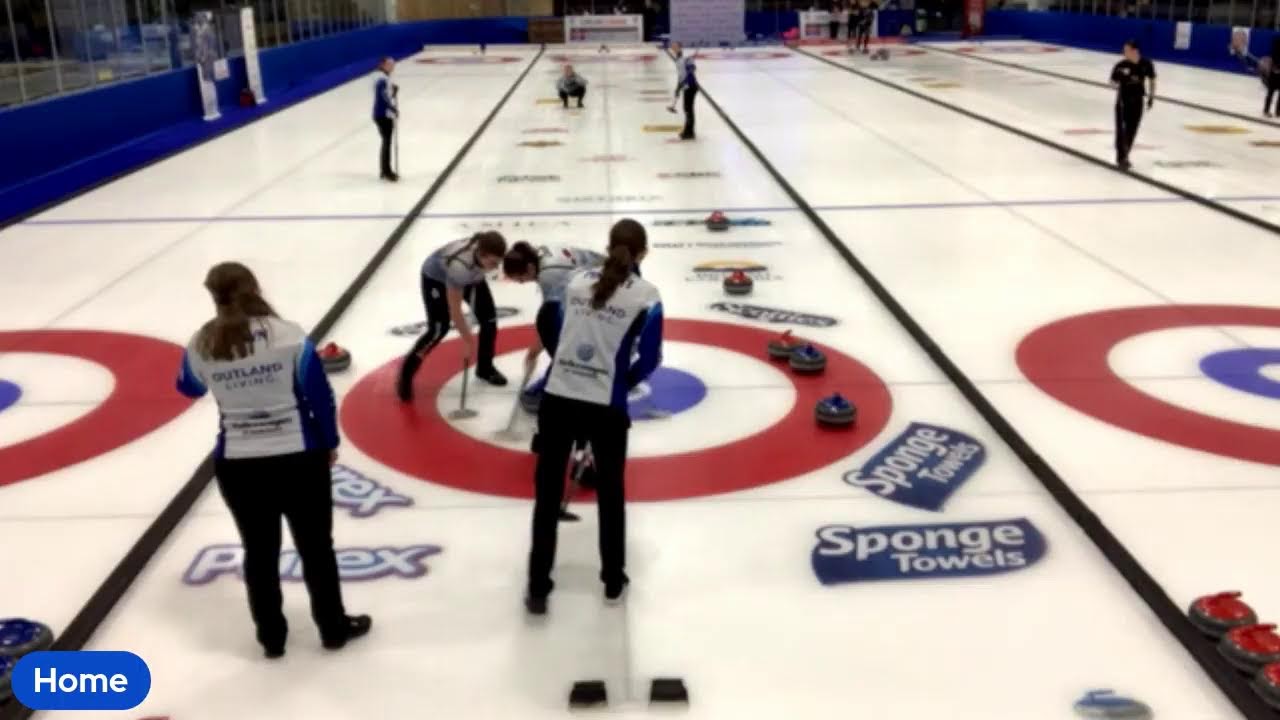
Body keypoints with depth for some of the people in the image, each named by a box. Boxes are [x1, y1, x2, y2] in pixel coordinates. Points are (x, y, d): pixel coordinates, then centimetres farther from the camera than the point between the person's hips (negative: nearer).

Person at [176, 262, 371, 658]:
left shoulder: (201, 345, -5)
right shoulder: (288, 335, -13)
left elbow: (188, 389, 16)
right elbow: (321, 396, -8)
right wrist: (330, 443, 6)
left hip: (237, 467, 2)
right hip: (299, 459, -2)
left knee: (259, 552, 18)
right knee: (316, 546, 15)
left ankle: (271, 637, 30)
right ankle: (334, 628, 29)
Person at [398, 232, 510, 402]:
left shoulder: (487, 251, -32)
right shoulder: (459, 265, -46)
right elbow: (455, 311, -37)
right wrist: (470, 342, -32)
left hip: (471, 276, 6)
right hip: (436, 277, -6)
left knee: (489, 317, -3)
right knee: (439, 328, -15)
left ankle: (485, 368, 19)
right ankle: (406, 375, 1)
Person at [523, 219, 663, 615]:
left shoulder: (577, 280, 6)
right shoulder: (646, 295, -4)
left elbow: (554, 337, 10)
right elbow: (649, 360, -2)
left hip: (557, 399, 2)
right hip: (606, 409, -2)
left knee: (547, 493, 11)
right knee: (610, 492, 17)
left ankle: (537, 588, 17)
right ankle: (613, 581, 31)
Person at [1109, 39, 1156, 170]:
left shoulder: (1146, 64, -8)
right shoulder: (1121, 65, -14)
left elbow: (1152, 80, 7)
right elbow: (1112, 82, -7)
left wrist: (1152, 96, 9)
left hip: (1137, 101, 3)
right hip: (1123, 101, -2)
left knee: (1132, 130, 9)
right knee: (1121, 129, -4)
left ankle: (1125, 156, 24)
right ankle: (1121, 158, 4)